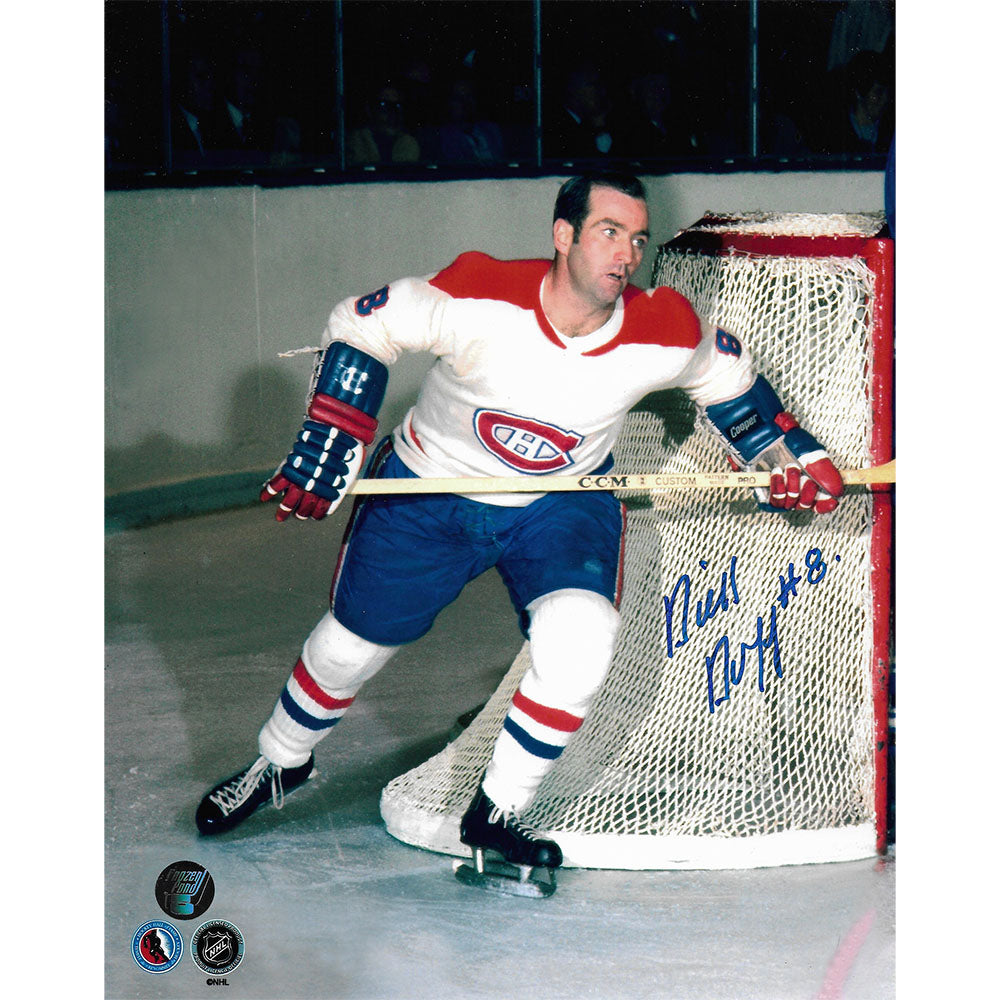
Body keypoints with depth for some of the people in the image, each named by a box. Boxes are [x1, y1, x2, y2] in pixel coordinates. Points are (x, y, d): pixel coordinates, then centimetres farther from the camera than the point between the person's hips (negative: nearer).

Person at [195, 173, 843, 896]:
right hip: (429, 487, -1)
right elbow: (362, 327, -18)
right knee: (353, 641, 11)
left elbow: (729, 376, 1)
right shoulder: (479, 299, -31)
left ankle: (498, 810, -5)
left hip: (562, 504, 1)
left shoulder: (667, 335, -22)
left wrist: (792, 456, -6)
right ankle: (280, 765, 42)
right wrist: (324, 449, -22)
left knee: (581, 634, -25)